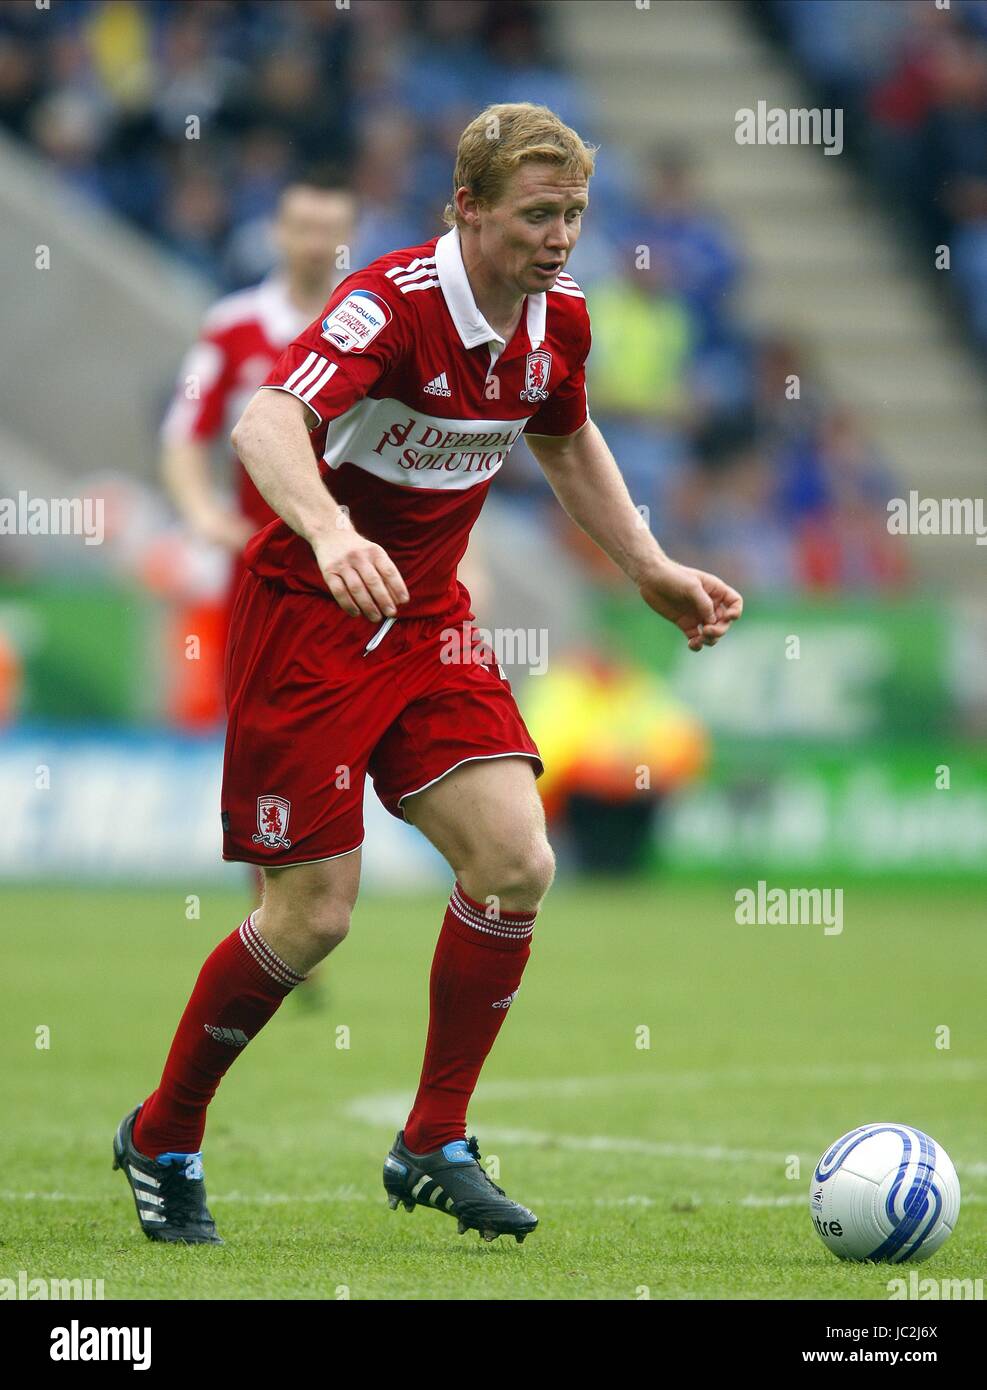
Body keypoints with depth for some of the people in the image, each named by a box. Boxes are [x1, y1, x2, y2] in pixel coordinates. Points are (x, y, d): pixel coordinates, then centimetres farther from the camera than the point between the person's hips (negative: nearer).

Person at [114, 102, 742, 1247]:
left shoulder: (558, 319, -1)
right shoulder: (391, 304, -24)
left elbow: (566, 441, 22)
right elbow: (265, 424, -41)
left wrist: (650, 571, 17)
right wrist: (332, 535, -59)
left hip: (427, 615, 7)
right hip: (305, 616, -7)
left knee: (515, 863, -9)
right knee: (312, 915, -6)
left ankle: (434, 1148, 5)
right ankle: (162, 1141, 16)